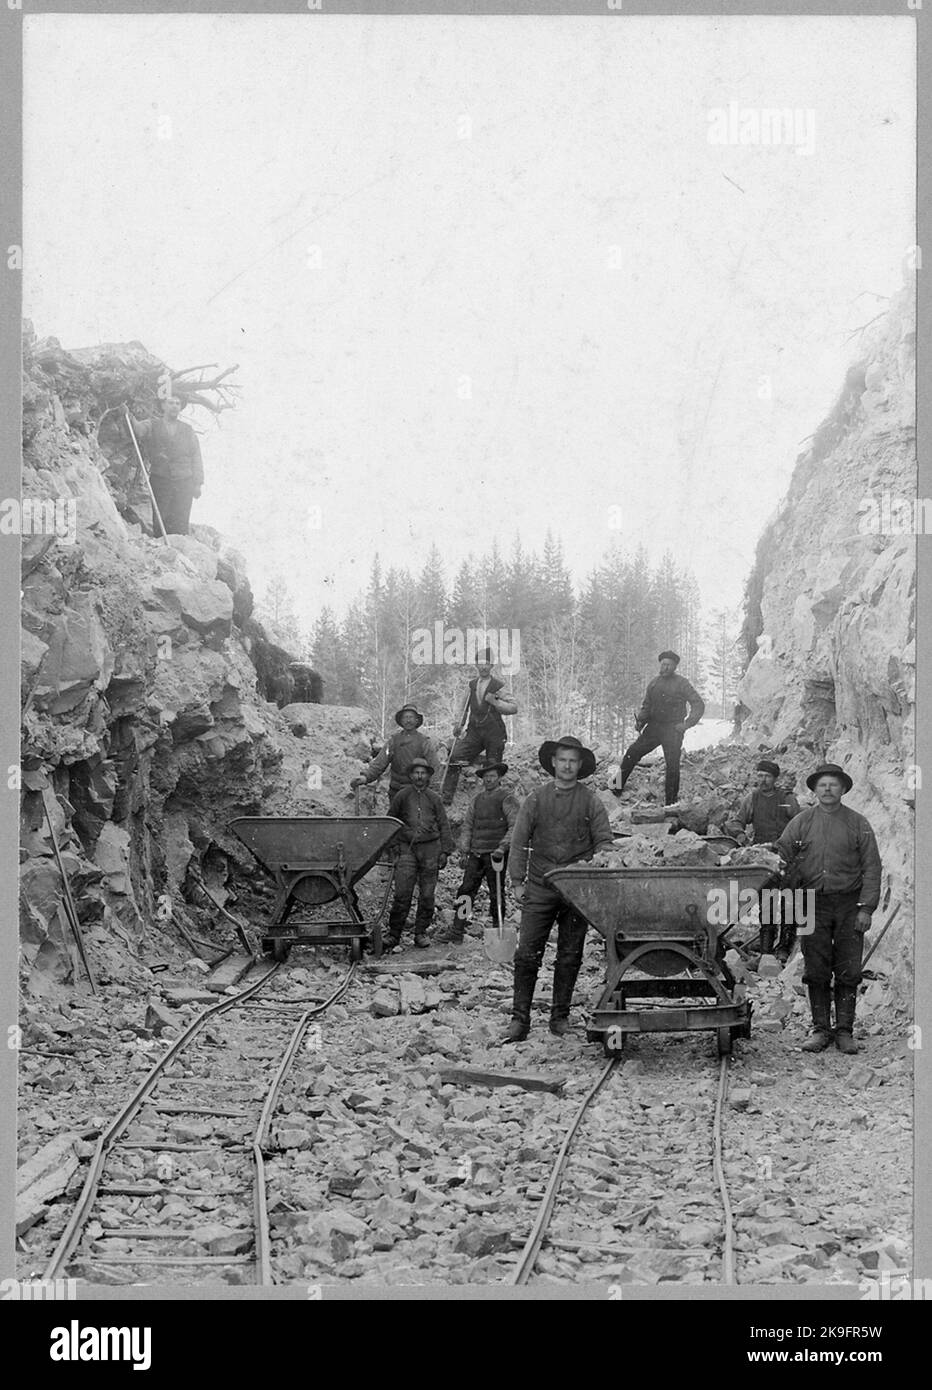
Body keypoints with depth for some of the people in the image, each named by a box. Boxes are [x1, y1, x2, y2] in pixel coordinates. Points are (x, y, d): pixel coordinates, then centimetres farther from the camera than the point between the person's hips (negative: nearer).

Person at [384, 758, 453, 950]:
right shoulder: (402, 796, 8)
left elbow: (444, 826, 13)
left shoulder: (434, 798, 11)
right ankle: (393, 934, -4)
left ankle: (421, 932, 13)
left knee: (427, 895, 3)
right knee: (402, 894, -8)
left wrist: (445, 851, 6)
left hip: (430, 848, 1)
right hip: (408, 848, -1)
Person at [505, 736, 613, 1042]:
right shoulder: (536, 799, 8)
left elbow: (604, 843, 5)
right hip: (539, 887, 0)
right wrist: (517, 881, 2)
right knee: (527, 955, -6)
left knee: (569, 956, 5)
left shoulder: (590, 802, 6)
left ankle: (560, 1016, 16)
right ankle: (519, 1019, -4)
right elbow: (519, 842, 9)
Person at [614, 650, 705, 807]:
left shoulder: (681, 683, -5)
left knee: (672, 766, -5)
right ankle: (617, 789, 3)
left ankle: (671, 802, 4)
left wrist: (687, 724, -13)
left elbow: (698, 705, -5)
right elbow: (647, 705, 18)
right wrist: (639, 720, 0)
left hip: (673, 730, -5)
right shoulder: (654, 683, 10)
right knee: (631, 753, -4)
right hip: (654, 727, 5)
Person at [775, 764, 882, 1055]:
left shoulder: (858, 824, 4)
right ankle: (820, 1029, 11)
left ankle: (844, 1031, 8)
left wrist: (866, 908, -5)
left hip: (849, 904, -1)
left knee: (848, 972, 0)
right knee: (816, 971, 3)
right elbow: (781, 858, 5)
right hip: (813, 904, 1)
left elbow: (871, 867, 3)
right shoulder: (801, 822, 6)